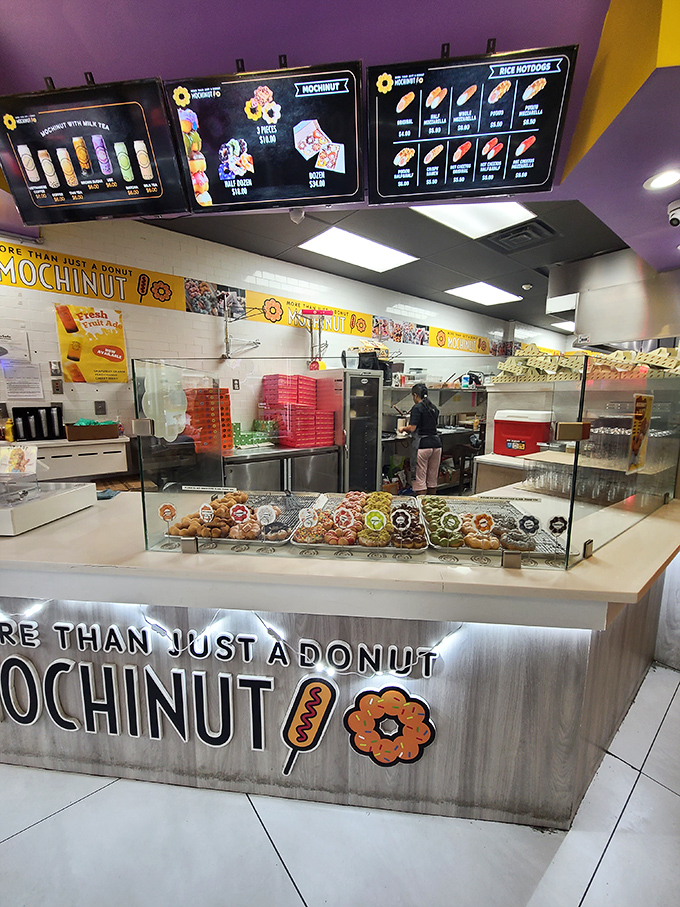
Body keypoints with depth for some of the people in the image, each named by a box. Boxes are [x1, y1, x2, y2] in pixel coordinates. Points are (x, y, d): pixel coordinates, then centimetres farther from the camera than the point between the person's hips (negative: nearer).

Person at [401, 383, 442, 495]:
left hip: (422, 445, -7)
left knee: (420, 478, 1)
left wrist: (403, 429, 5)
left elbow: (412, 428, -16)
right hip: (436, 443, 7)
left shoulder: (417, 408, -8)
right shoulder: (434, 408, 14)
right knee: (432, 479, 16)